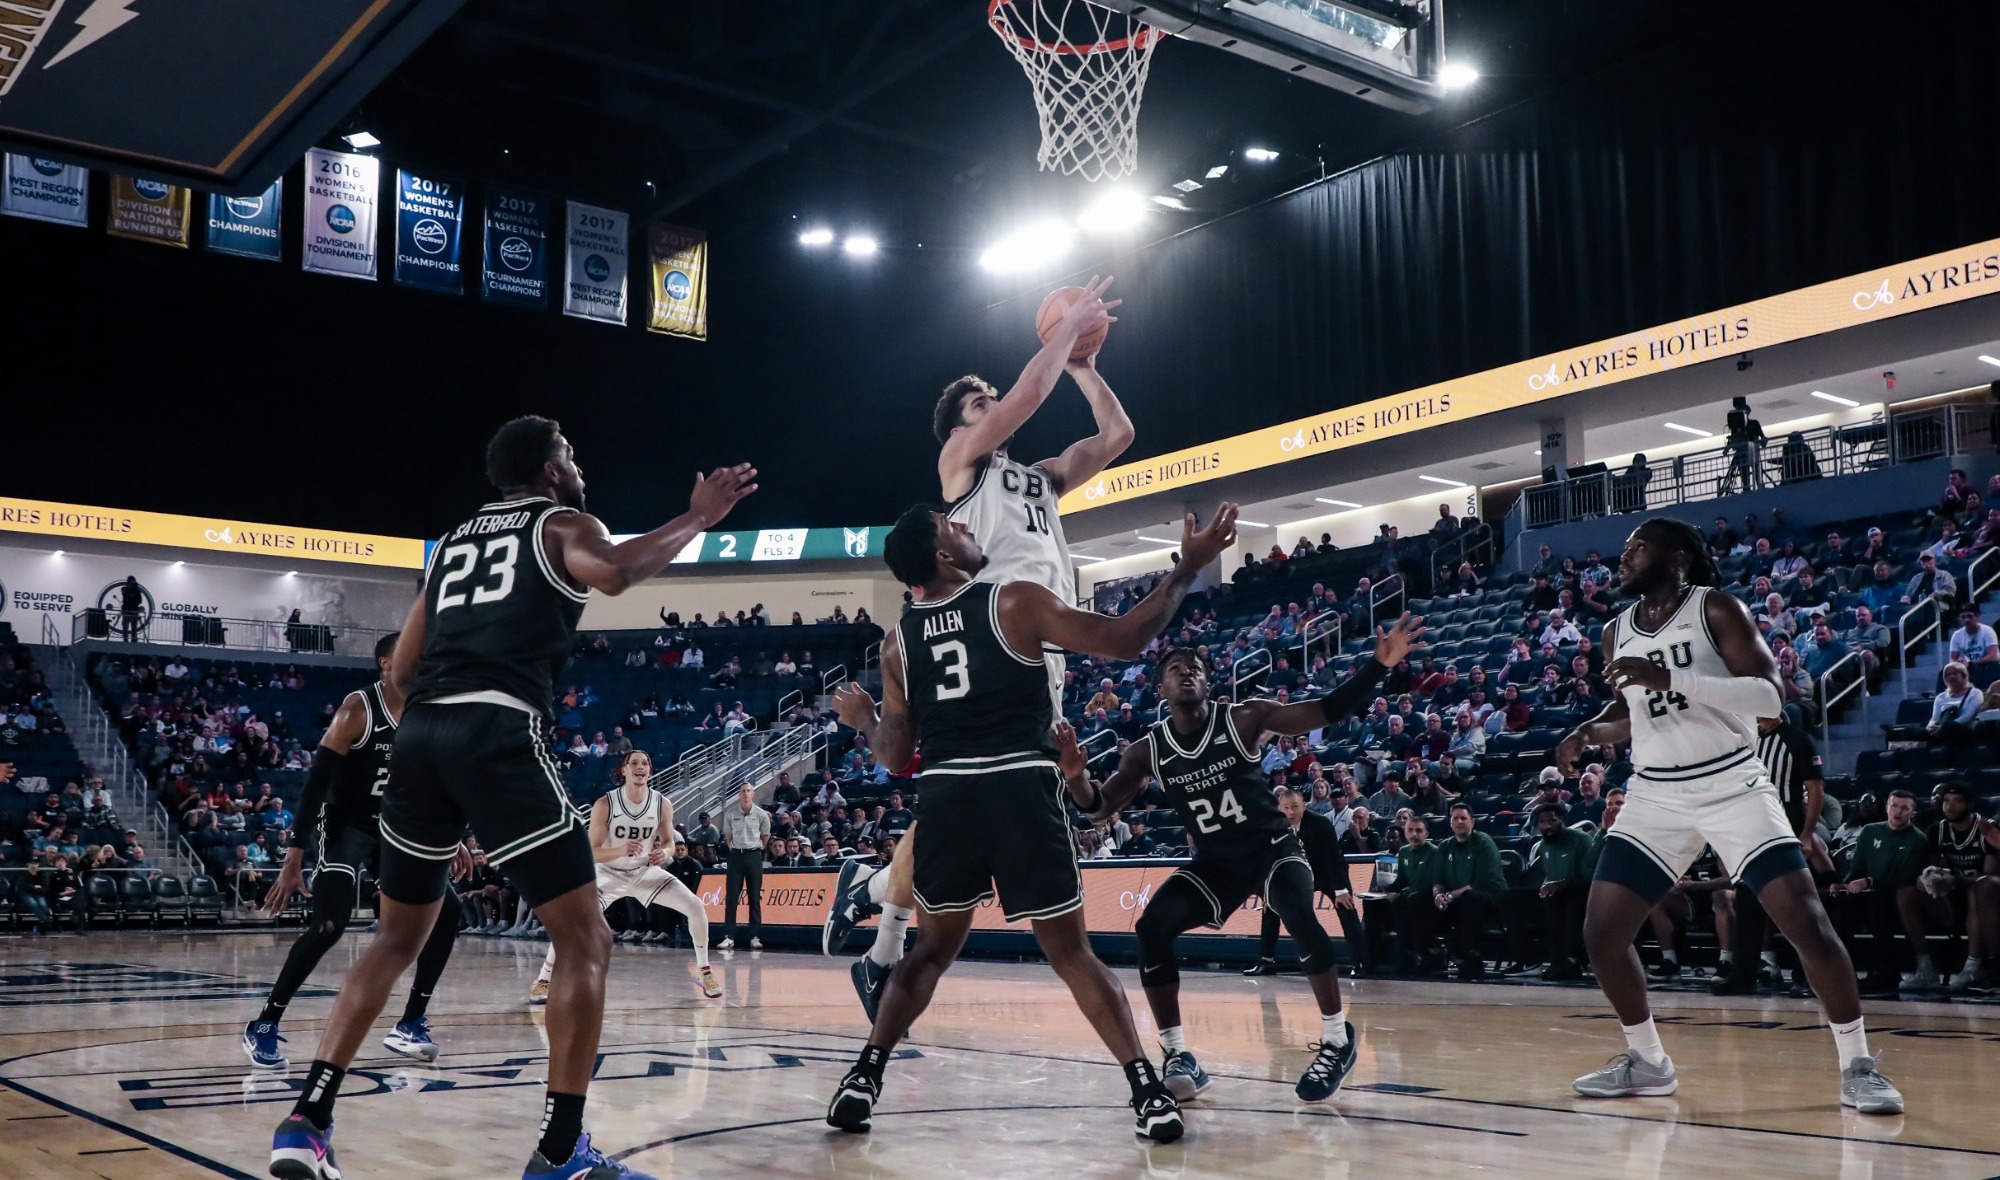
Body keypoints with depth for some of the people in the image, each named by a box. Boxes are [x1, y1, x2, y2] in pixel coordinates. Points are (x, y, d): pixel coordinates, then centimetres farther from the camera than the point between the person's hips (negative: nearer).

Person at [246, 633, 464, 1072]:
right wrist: (294, 856, -26)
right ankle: (263, 1026, -8)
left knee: (445, 915, -1)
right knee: (329, 925, -23)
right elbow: (317, 780, -21)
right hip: (344, 824, -7)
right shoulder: (358, 708, -17)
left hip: (393, 828, 7)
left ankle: (411, 1023, 9)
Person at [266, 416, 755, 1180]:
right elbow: (614, 573, -14)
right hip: (499, 735, -6)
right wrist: (697, 519, -3)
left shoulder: (453, 540, 29)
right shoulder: (563, 525, 11)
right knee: (584, 941, 1)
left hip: (418, 734, 7)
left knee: (397, 939, 22)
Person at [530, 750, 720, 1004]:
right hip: (609, 873, -2)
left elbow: (669, 842, 0)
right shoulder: (605, 805, -22)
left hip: (645, 871, 3)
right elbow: (592, 852, -20)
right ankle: (543, 980, -4)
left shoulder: (663, 804, -14)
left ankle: (703, 972, 9)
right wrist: (621, 851, -40)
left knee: (697, 907, -10)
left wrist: (664, 854, -25)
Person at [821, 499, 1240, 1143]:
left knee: (934, 947, 20)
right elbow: (1124, 640, -4)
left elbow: (895, 754, 13)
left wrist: (861, 718, 34)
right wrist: (1189, 567, 3)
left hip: (947, 797, 3)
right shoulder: (1014, 601, -1)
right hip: (1020, 790, -3)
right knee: (1070, 951, 5)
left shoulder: (897, 639, 11)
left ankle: (864, 1077, 12)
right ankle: (1149, 1091, 0)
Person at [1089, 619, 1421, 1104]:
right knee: (1151, 928, -16)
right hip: (1214, 862, 3)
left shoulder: (1243, 719, -13)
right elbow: (1099, 809, -4)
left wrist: (1378, 666, -31)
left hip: (1273, 847, -3)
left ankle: (1337, 1039, -13)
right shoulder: (1147, 751, -5)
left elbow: (1329, 711, -16)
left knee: (1299, 914, -32)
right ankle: (1177, 1056, -5)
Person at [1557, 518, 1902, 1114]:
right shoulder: (1616, 632, 8)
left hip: (1732, 786, -5)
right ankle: (1648, 1062, 16)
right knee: (1601, 932, -3)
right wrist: (1591, 731, -1)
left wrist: (1671, 678, -29)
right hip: (1656, 796, 5)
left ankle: (1856, 1066, 4)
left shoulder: (1716, 609, -7)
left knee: (1807, 921, -15)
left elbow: (1770, 696, -18)